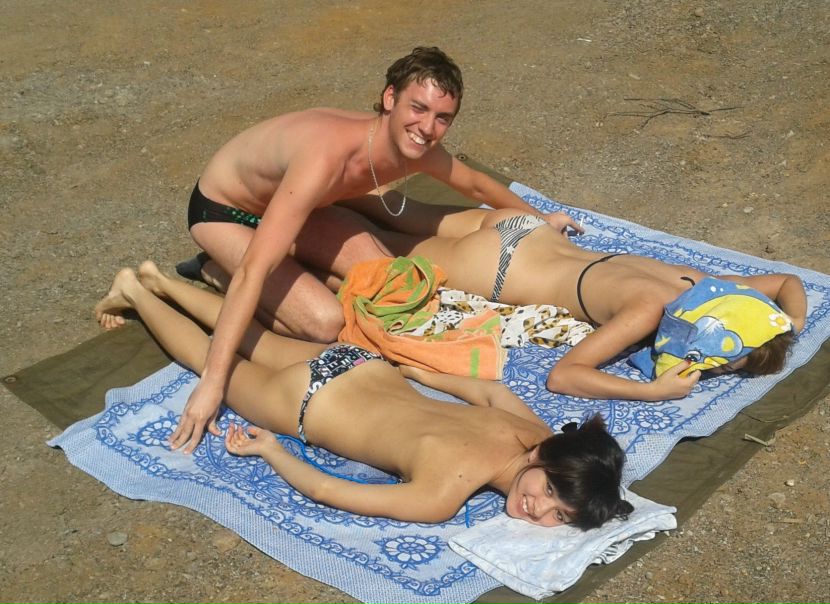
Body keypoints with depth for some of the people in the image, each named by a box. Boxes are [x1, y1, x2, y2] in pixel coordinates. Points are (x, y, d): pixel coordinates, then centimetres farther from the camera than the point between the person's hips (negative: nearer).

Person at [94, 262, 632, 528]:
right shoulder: (442, 496, -40)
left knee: (255, 340, 32)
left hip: (366, 367, 5)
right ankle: (133, 291, 47)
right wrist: (270, 450, -14)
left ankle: (158, 280, 52)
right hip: (308, 401, -5)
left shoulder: (534, 431, -21)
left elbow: (492, 390, 2)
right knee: (215, 359, 26)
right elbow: (323, 489, -32)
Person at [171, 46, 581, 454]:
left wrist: (538, 218, 21)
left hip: (278, 200, 7)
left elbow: (476, 185, 8)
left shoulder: (420, 151, -18)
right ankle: (219, 271, 2)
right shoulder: (328, 155, -42)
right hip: (222, 212, -7)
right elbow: (253, 271, -45)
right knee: (325, 322, -20)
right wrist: (212, 382, -47)